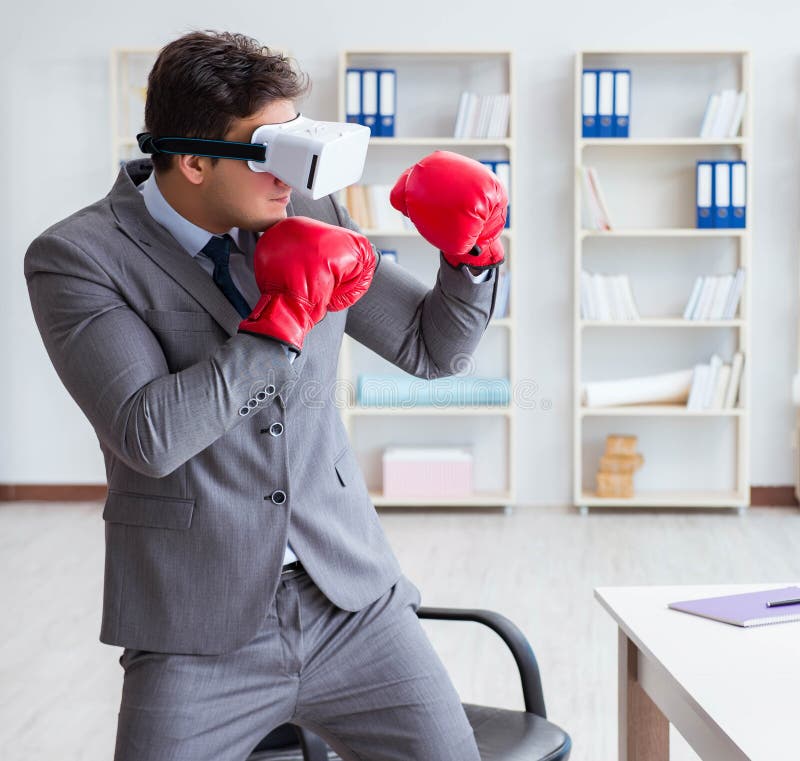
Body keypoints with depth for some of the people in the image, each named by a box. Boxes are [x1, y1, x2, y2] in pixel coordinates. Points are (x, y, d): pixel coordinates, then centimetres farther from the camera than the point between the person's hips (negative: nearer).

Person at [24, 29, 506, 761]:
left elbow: (432, 347, 13)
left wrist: (472, 254, -5)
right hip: (201, 630, -3)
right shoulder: (74, 258, -8)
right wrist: (283, 318, -18)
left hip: (352, 602, 4)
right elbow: (150, 436, -20)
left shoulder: (310, 217, 4)